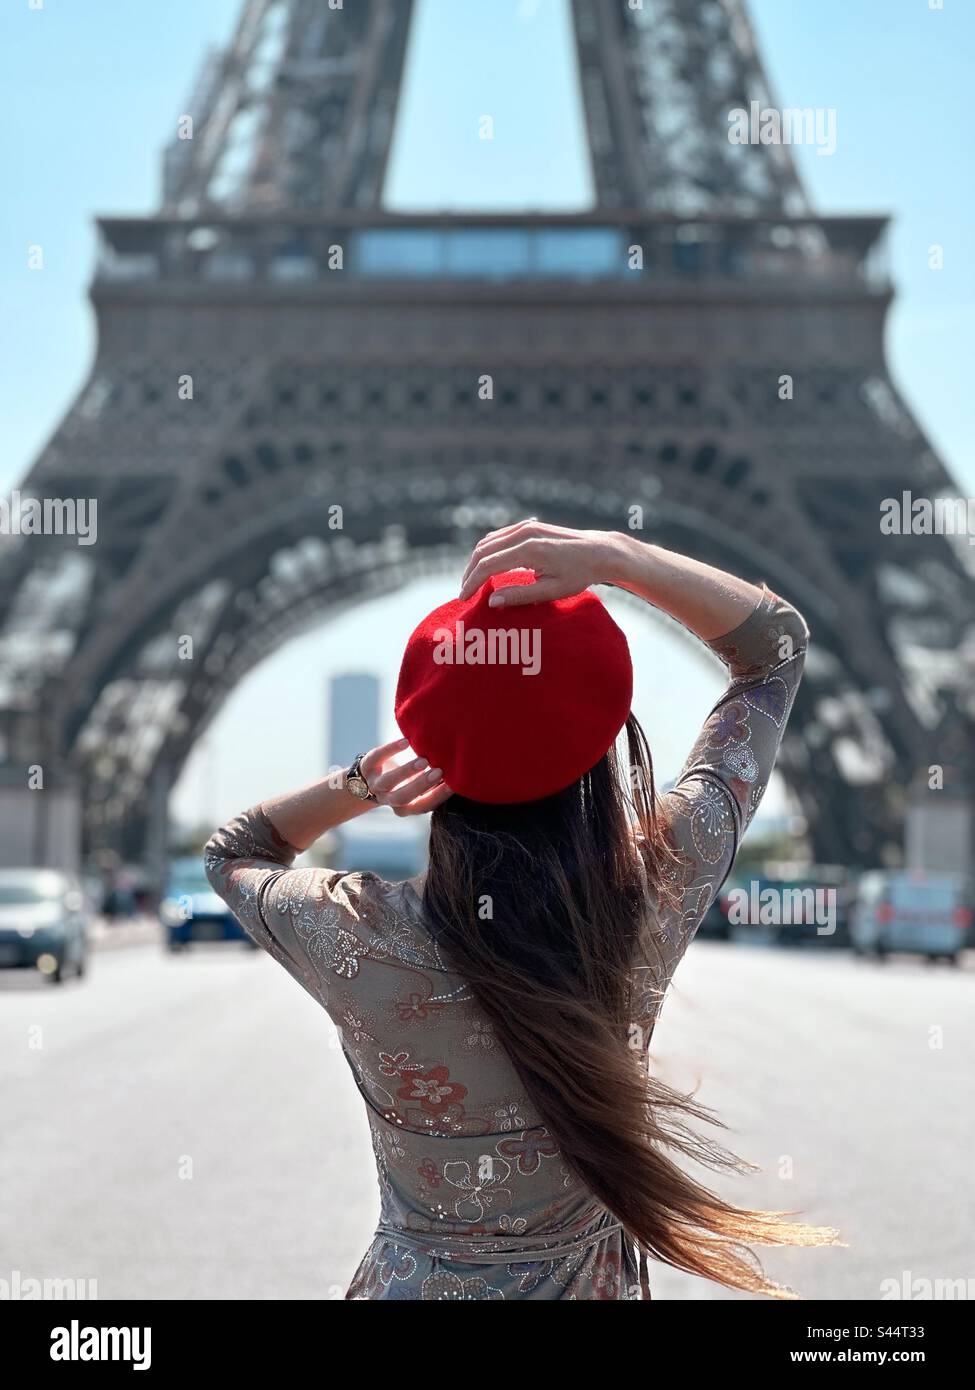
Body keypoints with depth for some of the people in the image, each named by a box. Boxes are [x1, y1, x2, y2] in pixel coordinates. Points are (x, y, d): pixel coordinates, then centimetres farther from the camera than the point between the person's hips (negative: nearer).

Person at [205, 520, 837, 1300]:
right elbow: (776, 648, -14)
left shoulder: (359, 940, -28)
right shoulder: (652, 901, -25)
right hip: (595, 1278, 2)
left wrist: (354, 786, -21)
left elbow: (231, 855, -2)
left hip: (415, 1280, -1)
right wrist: (615, 558, -27)